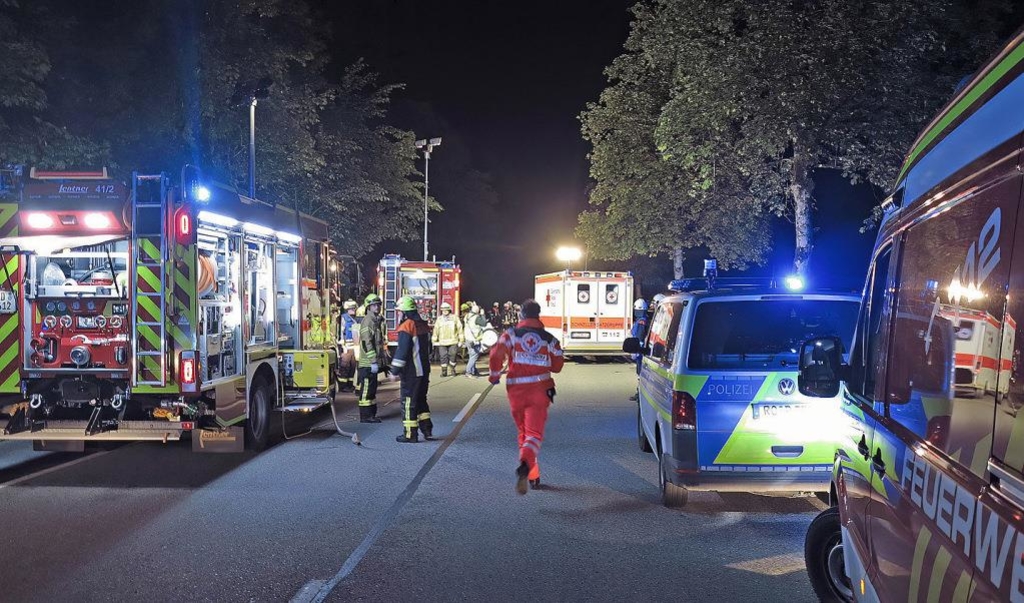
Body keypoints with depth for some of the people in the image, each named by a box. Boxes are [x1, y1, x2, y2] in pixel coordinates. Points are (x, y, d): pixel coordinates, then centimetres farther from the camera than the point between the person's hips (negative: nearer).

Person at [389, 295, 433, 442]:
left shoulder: (406, 327, -16)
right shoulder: (424, 325, 10)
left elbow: (402, 351, -21)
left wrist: (395, 371, -16)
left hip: (411, 372, -8)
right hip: (424, 370, 8)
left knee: (409, 402, 0)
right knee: (421, 400, 18)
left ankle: (410, 434, 3)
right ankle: (427, 430, 20)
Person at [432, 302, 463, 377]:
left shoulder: (454, 318, 4)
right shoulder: (439, 319, 8)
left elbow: (460, 329, 5)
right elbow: (436, 330, 10)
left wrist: (460, 340, 2)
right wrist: (434, 341, 7)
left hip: (453, 341, -1)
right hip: (442, 342, 1)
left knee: (453, 356, 0)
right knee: (443, 357, -2)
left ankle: (453, 370, 18)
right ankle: (444, 371, 6)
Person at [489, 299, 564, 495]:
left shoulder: (511, 334, 1)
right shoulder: (549, 339, 5)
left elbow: (496, 354, -13)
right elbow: (557, 366, 10)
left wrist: (495, 375, 2)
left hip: (516, 390, 1)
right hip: (539, 390, -1)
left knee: (523, 432, 18)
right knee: (534, 433, -5)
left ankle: (533, 477, 25)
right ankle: (524, 466, -34)